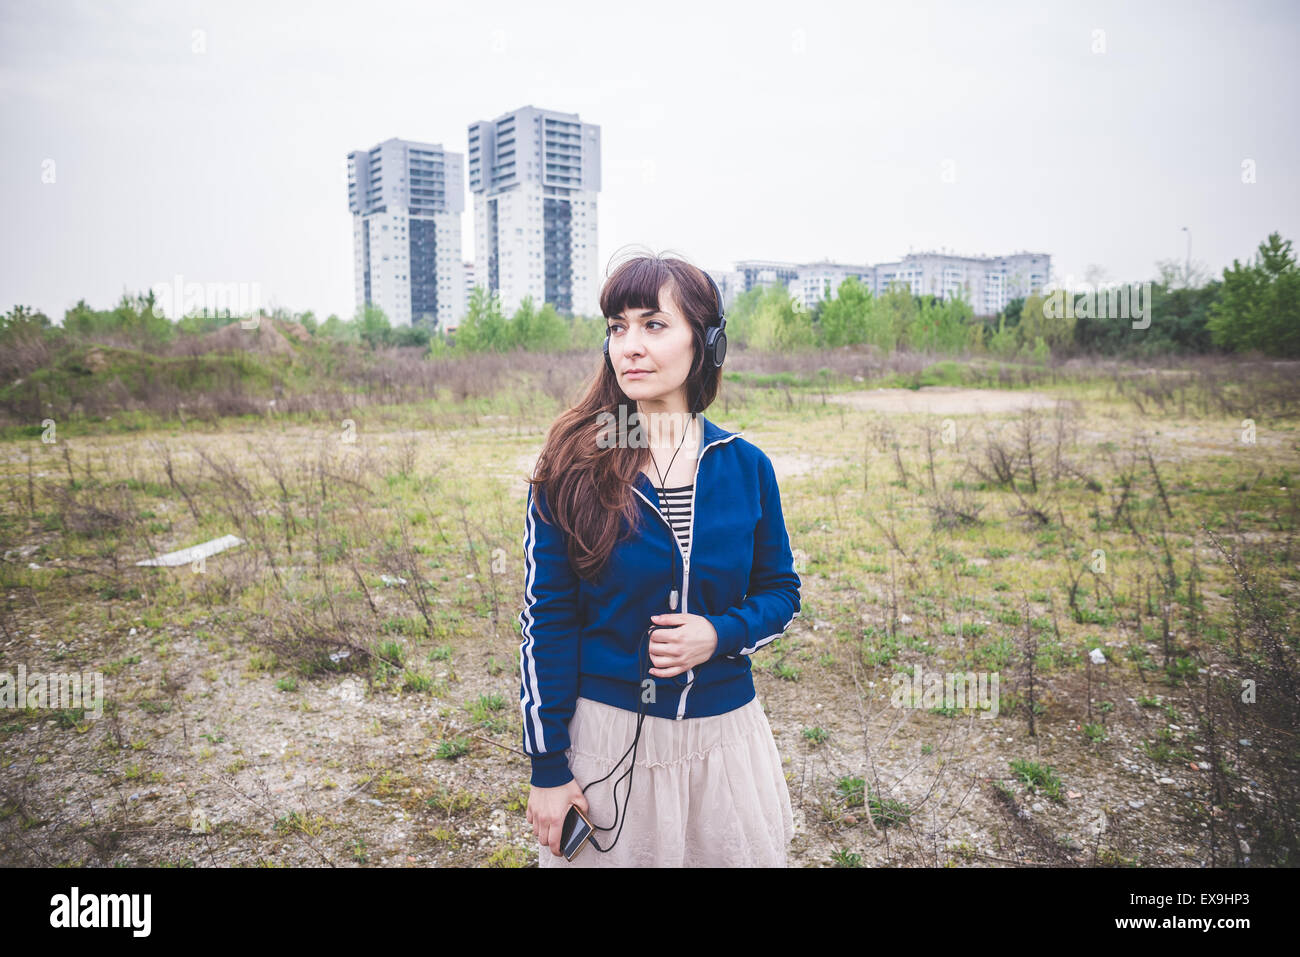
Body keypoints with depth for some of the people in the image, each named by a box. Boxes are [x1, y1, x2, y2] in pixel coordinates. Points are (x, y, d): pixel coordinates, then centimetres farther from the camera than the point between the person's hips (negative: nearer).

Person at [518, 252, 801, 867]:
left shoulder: (746, 468, -3)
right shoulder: (575, 466, -9)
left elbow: (780, 592, 7)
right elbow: (546, 620, -7)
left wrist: (721, 634, -14)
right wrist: (548, 766, -7)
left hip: (723, 734, 3)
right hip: (605, 734, -2)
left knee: (739, 857, 18)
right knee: (608, 858, 15)